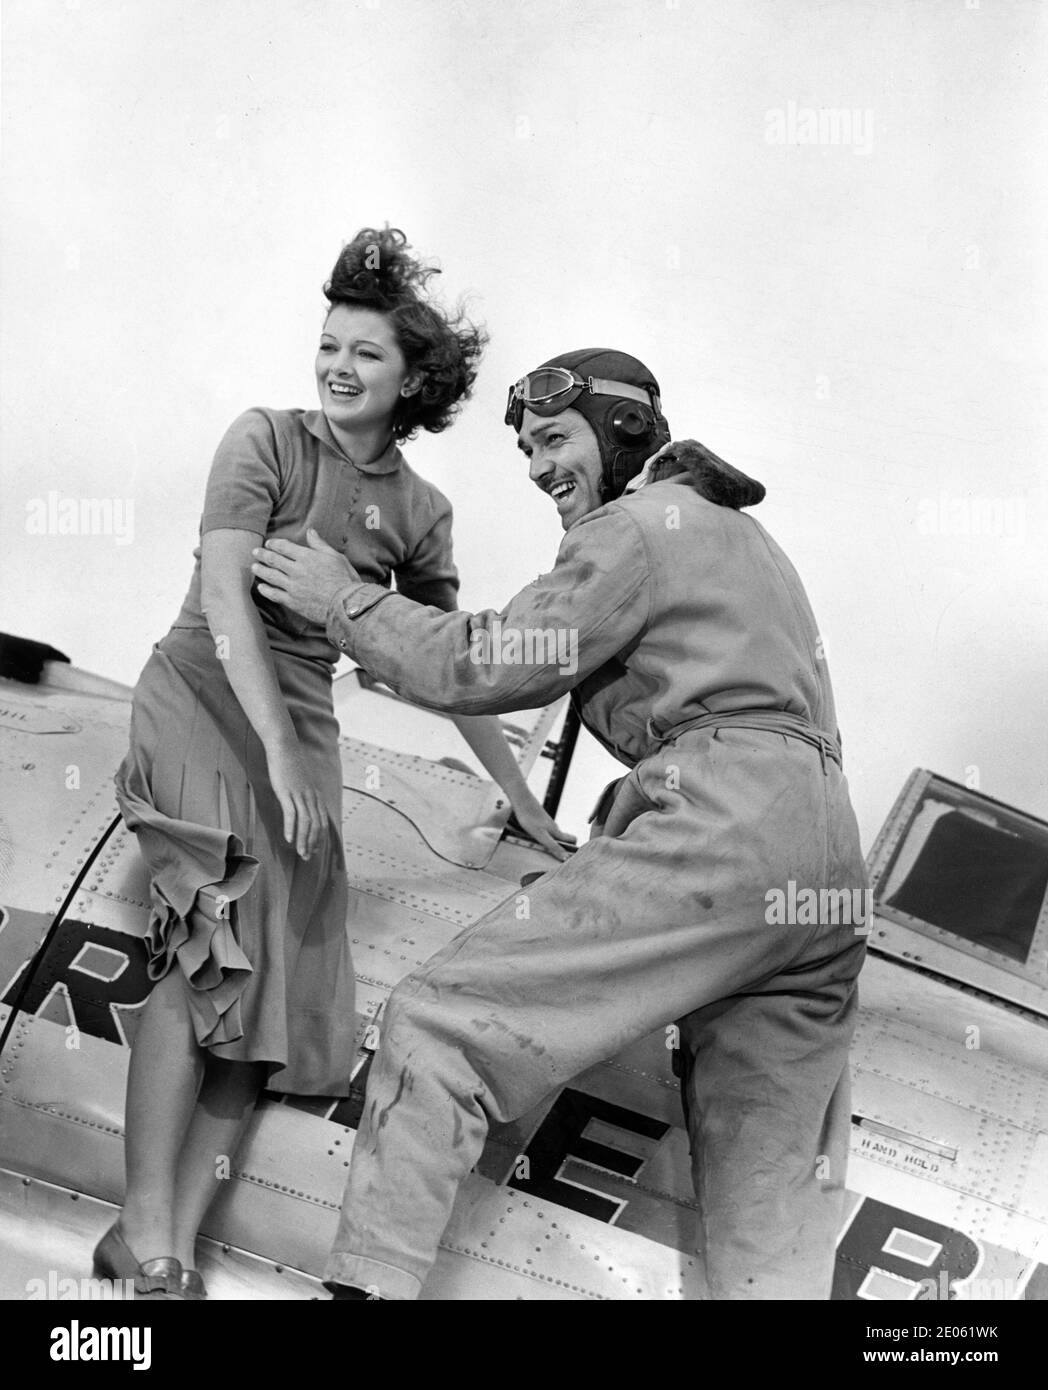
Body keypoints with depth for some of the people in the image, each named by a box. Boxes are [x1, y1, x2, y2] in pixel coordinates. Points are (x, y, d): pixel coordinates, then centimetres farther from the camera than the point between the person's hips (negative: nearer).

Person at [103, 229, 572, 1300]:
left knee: (271, 987, -3)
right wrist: (278, 751, -26)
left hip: (302, 732, 5)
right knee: (217, 954, -20)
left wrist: (524, 803, 15)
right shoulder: (266, 441, -4)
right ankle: (145, 1243, -14)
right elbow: (224, 592, -16)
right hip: (202, 702, -4)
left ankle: (177, 1242, 2)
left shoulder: (419, 512, 7)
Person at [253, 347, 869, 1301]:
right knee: (775, 1197, 10)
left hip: (722, 826, -9)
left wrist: (345, 602, 9)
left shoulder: (638, 527, 2)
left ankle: (371, 1280, -10)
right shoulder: (732, 527, 31)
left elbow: (485, 670, -2)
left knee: (440, 1018, -6)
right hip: (828, 857, 10)